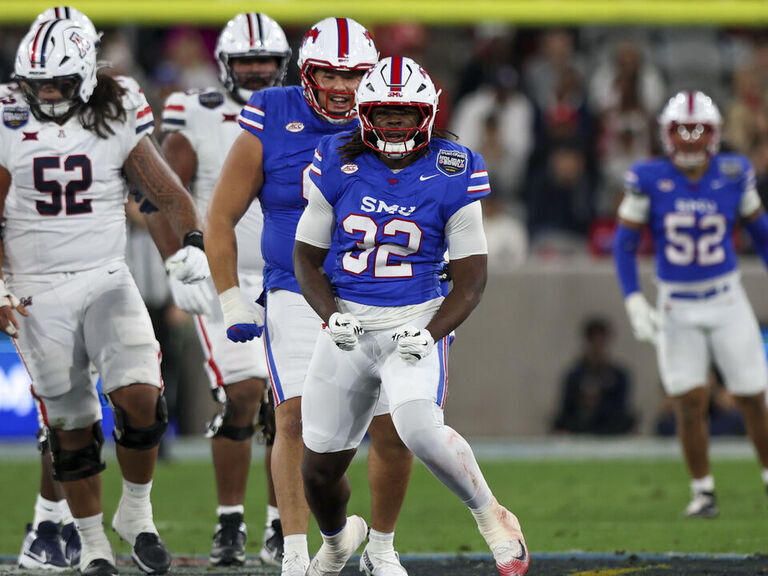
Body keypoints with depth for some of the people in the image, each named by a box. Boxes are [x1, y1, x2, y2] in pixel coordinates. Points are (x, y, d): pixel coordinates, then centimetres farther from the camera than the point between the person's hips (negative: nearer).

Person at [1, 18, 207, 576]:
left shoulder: (117, 126, -1)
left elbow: (170, 195, 4)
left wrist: (193, 244, -13)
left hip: (107, 279, 0)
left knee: (141, 395, -18)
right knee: (71, 425, 3)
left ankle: (136, 512, 6)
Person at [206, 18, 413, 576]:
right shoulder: (271, 124, -7)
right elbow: (221, 219, 0)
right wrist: (233, 302, -4)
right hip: (296, 296, -2)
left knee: (395, 433, -1)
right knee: (297, 418, -19)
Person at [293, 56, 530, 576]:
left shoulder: (452, 178, -6)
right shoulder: (338, 168, 0)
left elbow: (471, 279, -3)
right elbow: (307, 257, 8)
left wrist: (431, 334, -17)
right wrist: (332, 316, -9)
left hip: (417, 322, -3)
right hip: (350, 326, 3)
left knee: (420, 430, -32)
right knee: (320, 468, 9)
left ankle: (492, 518, -9)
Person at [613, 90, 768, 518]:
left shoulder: (733, 175, -5)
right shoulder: (649, 179, -8)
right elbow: (625, 243, -2)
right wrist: (635, 304, -10)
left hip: (727, 302, 1)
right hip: (677, 309, -1)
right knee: (690, 402, -6)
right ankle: (703, 491, 9)